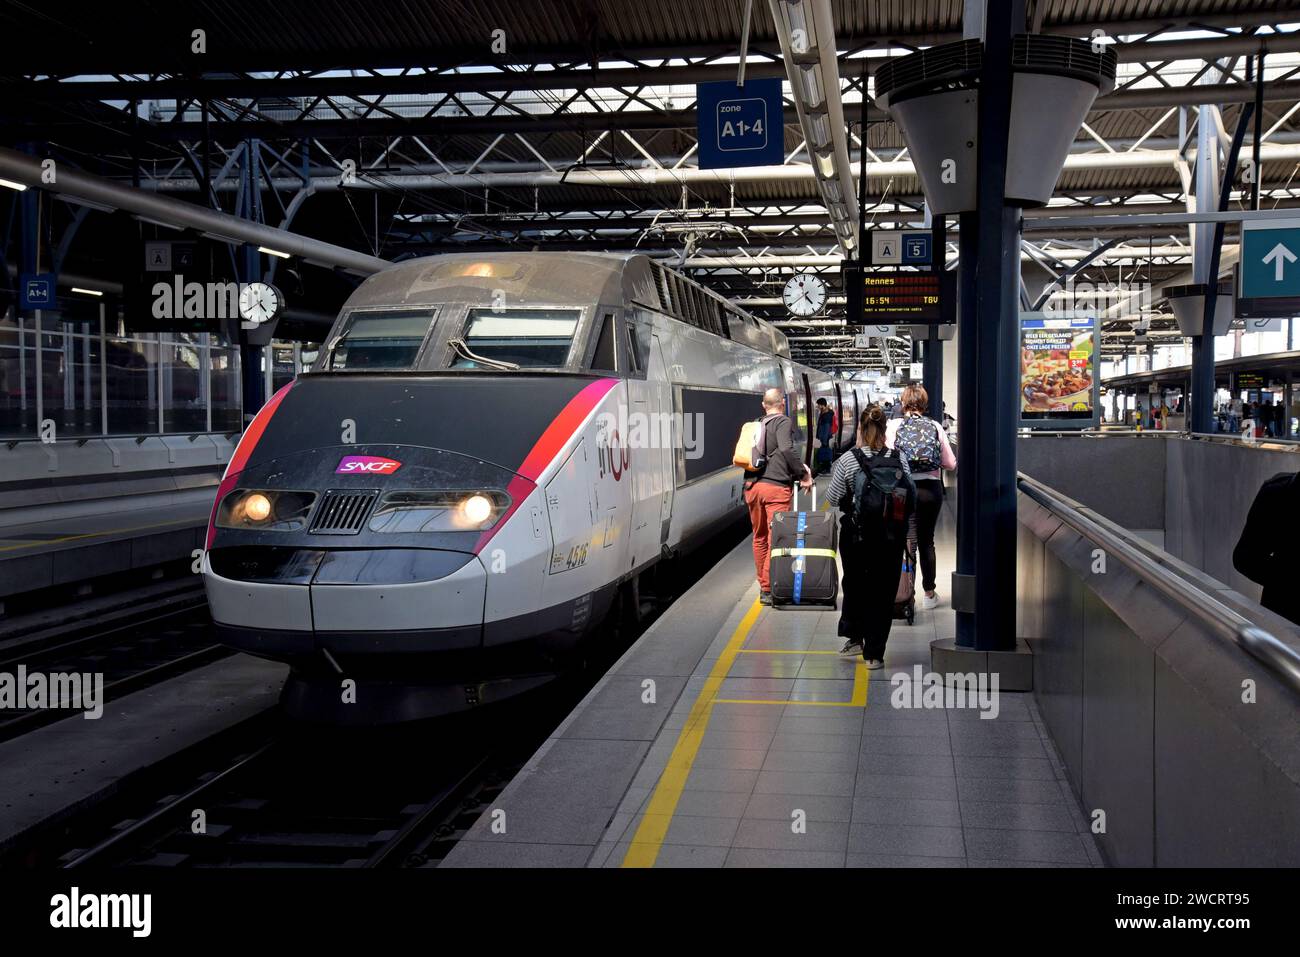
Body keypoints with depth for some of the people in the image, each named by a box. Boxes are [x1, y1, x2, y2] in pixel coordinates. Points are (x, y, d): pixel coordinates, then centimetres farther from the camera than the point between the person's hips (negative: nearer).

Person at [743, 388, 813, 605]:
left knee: (759, 537, 17)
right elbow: (786, 449, -19)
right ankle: (768, 589, -8)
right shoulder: (783, 422, -3)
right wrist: (803, 473, -11)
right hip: (776, 486, -7)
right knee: (775, 538, -5)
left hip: (752, 486, 7)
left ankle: (763, 584, 25)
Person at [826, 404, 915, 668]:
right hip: (891, 537, 1)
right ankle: (874, 654, 9)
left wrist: (835, 475, 11)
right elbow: (912, 496, 5)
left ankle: (854, 638, 26)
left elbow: (832, 498, -6)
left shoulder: (848, 460, -11)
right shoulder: (899, 461, -5)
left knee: (855, 586, 21)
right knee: (883, 592, 8)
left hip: (856, 535, -1)